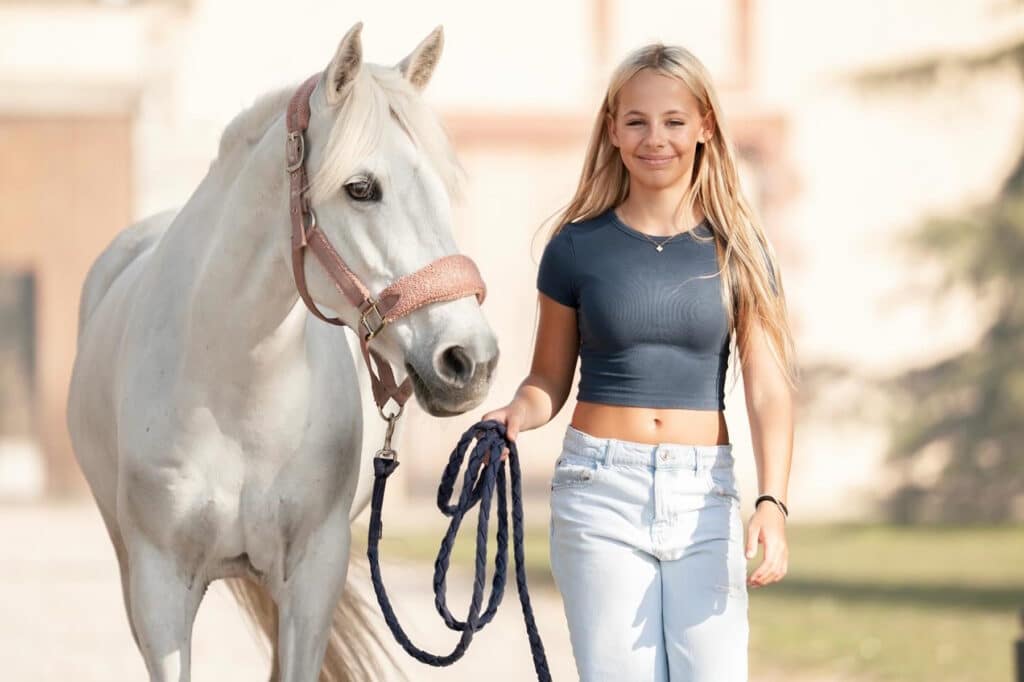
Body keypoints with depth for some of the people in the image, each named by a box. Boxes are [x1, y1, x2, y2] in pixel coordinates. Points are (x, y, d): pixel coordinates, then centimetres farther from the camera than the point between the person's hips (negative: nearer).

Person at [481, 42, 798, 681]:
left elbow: (768, 390, -1)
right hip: (600, 490, 0)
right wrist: (515, 416, -12)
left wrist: (772, 503, -15)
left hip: (703, 496, 1)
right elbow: (550, 380, 11)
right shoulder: (579, 248, 4)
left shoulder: (737, 250, 5)